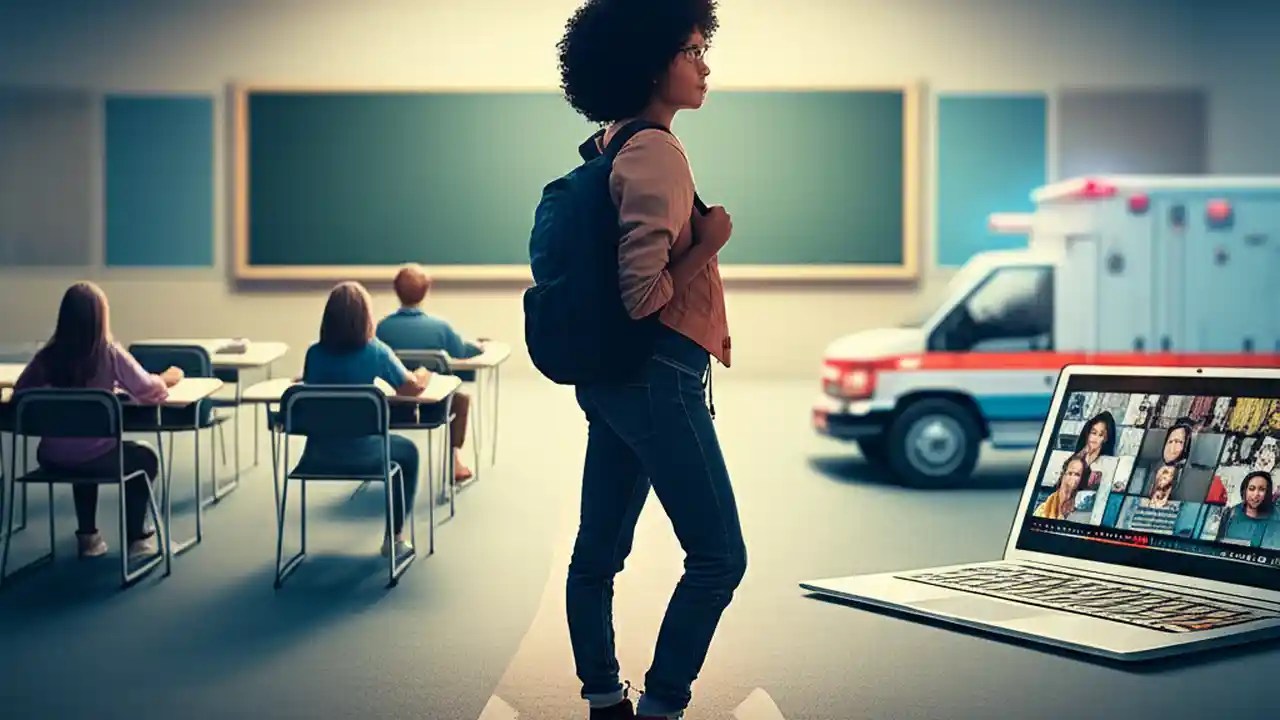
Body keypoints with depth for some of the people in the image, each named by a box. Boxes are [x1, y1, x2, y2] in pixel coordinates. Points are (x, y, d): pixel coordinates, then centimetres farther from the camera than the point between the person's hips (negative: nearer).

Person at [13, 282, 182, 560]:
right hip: (95, 456, -3)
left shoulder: (47, 356, -5)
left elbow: (19, 392, 3)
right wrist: (165, 379, 12)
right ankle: (135, 538, 31)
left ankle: (88, 536, 41)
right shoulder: (110, 353, -14)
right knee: (146, 459, 29)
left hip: (52, 458, 4)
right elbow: (151, 390, -10)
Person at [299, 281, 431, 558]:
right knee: (407, 451, 27)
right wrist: (423, 375, 21)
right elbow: (413, 389, -1)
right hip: (363, 454, -3)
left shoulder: (314, 353, -6)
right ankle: (393, 537, 28)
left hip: (319, 456, 3)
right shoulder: (376, 351, -13)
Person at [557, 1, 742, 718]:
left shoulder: (616, 145, 13)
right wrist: (712, 240, -9)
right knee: (719, 558, -2)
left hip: (615, 376, 10)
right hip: (656, 376, -10)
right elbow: (644, 295, -20)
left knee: (599, 553, 12)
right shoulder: (657, 151, -16)